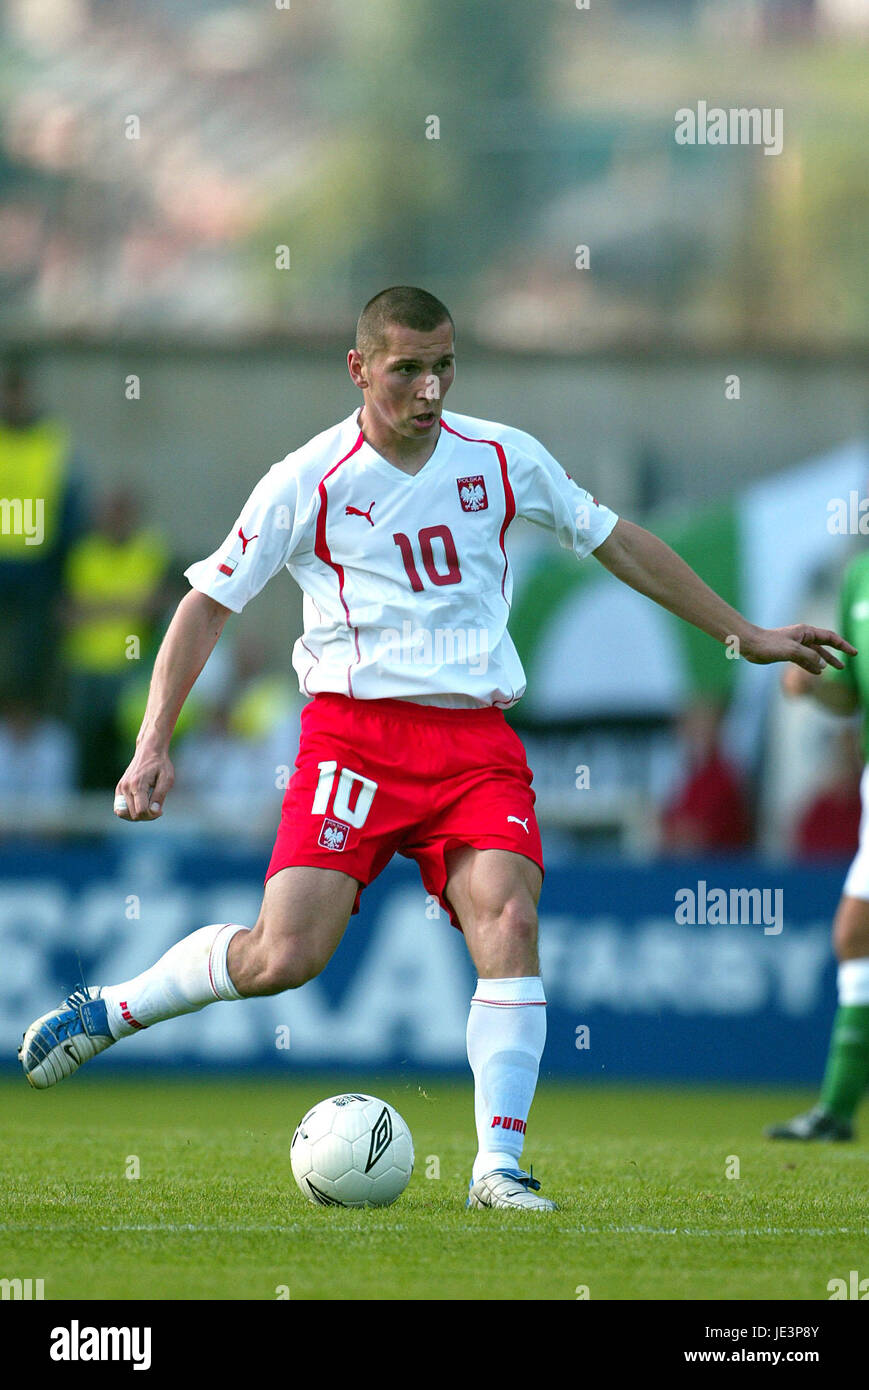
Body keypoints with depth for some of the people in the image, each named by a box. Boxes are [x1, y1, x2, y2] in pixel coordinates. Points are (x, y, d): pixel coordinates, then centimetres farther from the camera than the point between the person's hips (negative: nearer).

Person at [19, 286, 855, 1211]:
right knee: (284, 955, -16)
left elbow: (615, 542, 19)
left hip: (476, 740, 3)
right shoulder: (308, 483, -3)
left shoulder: (502, 460, 6)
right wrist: (153, 746, -7)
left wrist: (744, 635, 22)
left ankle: (498, 1167, -16)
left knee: (508, 922, -21)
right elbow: (208, 604, 1)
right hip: (354, 731, -3)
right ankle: (110, 1009, 9)